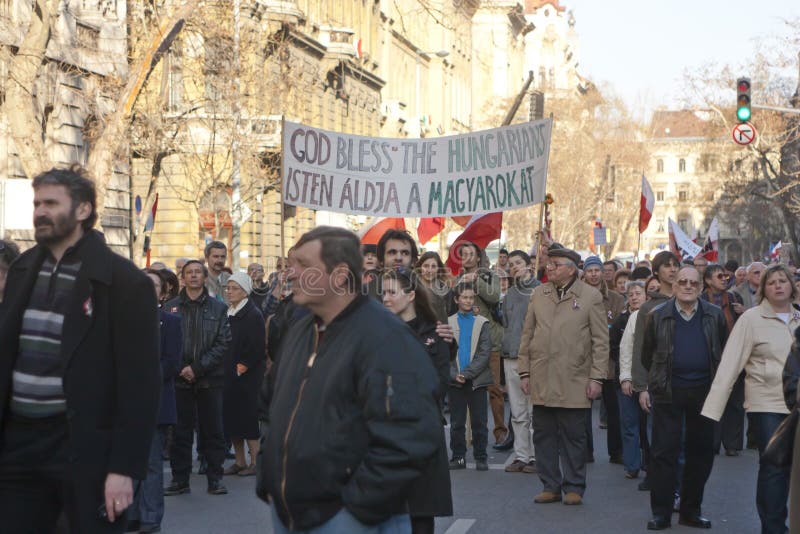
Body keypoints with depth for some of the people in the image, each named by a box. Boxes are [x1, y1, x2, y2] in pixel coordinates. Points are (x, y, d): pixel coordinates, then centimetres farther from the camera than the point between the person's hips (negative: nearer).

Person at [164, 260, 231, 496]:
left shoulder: (217, 308, 6)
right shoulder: (170, 307, 6)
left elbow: (223, 343, -1)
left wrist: (198, 368, -10)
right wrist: (179, 369, -11)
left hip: (210, 379, 0)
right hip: (180, 379, 0)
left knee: (212, 431, 4)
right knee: (180, 432, 4)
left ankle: (215, 478, 12)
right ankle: (180, 479, 12)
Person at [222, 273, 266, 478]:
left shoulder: (253, 315, -10)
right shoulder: (228, 313, 13)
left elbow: (258, 348, -15)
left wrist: (243, 367, -14)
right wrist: (225, 368, 8)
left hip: (247, 376, -8)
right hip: (229, 376, 8)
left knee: (247, 418, -5)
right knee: (231, 418, 9)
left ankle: (254, 462, 3)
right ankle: (239, 462, 16)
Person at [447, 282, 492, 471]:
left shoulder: (482, 323, 4)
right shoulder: (448, 322, 5)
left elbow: (485, 353, -4)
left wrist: (467, 373, -13)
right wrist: (454, 375, -11)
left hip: (477, 380, -1)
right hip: (454, 381, 1)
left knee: (479, 422, 2)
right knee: (456, 423, 5)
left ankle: (480, 458, 9)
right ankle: (458, 457, 13)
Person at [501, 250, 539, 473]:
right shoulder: (510, 294, 15)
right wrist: (506, 348, 14)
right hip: (512, 358, 6)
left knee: (536, 411, -4)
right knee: (517, 412, 8)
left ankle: (535, 457, 2)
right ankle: (520, 456, 13)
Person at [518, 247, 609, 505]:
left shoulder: (591, 296, 0)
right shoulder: (538, 294, 11)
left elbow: (601, 340, -1)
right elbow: (527, 335, 13)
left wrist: (597, 377, -6)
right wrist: (524, 371, 7)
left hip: (574, 382, -4)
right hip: (541, 381, 4)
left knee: (573, 436, 3)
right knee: (543, 435, 7)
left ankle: (574, 488, 13)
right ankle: (550, 486, 16)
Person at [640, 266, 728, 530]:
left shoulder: (715, 316, 5)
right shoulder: (657, 316, 2)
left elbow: (725, 353, 12)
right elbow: (645, 356, 8)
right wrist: (644, 387, 6)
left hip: (704, 391, 2)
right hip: (667, 391, -2)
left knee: (701, 452, 7)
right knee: (664, 451, -3)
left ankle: (691, 510, 19)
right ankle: (661, 512, 4)